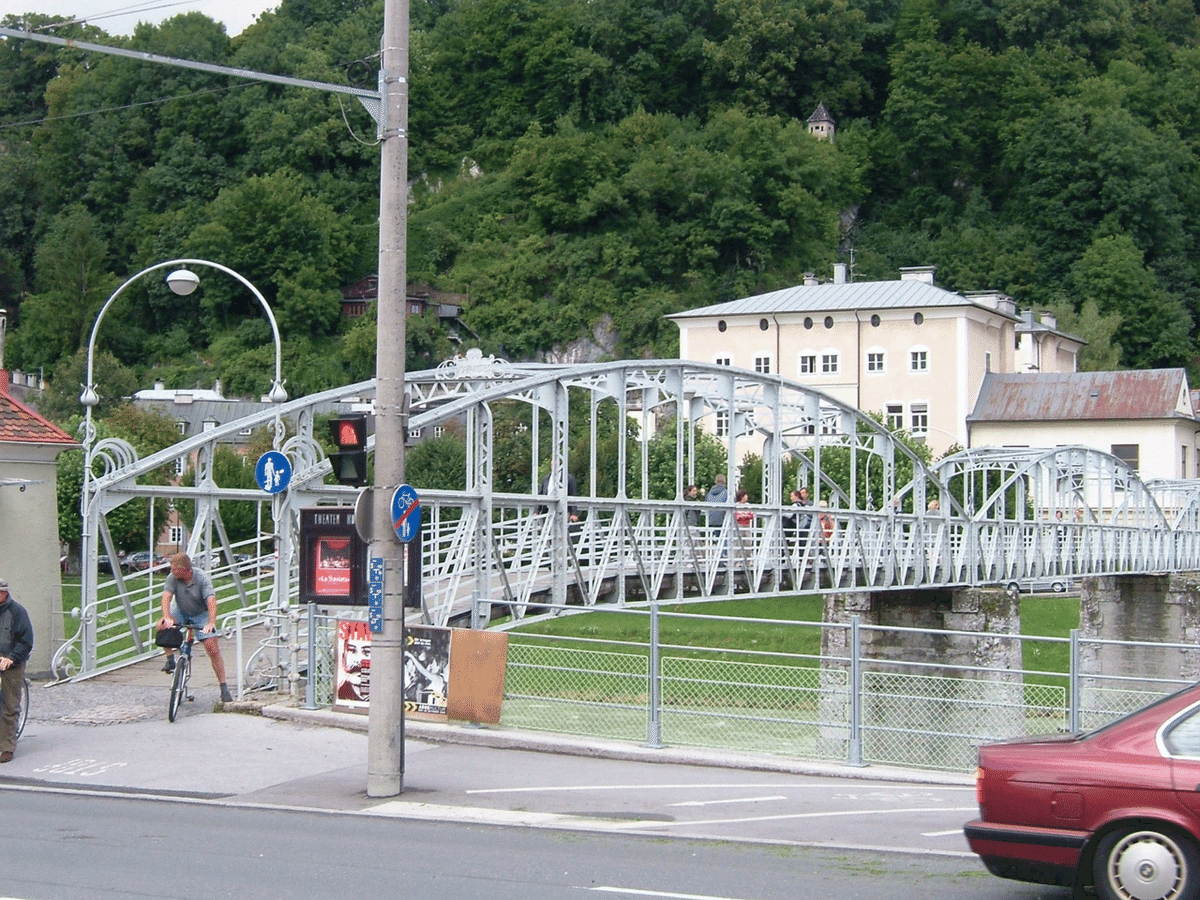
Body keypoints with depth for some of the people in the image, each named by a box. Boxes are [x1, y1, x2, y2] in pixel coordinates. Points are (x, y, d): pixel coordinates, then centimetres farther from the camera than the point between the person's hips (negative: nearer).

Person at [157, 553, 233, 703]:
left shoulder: (202, 578, -25)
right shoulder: (172, 578, -18)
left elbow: (211, 601, -36)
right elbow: (166, 597, -30)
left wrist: (211, 623, -51)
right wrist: (166, 617, -48)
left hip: (201, 615, -3)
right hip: (180, 612, 3)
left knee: (212, 649, -13)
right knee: (161, 626, -26)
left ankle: (224, 688, -5)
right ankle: (170, 660, -6)